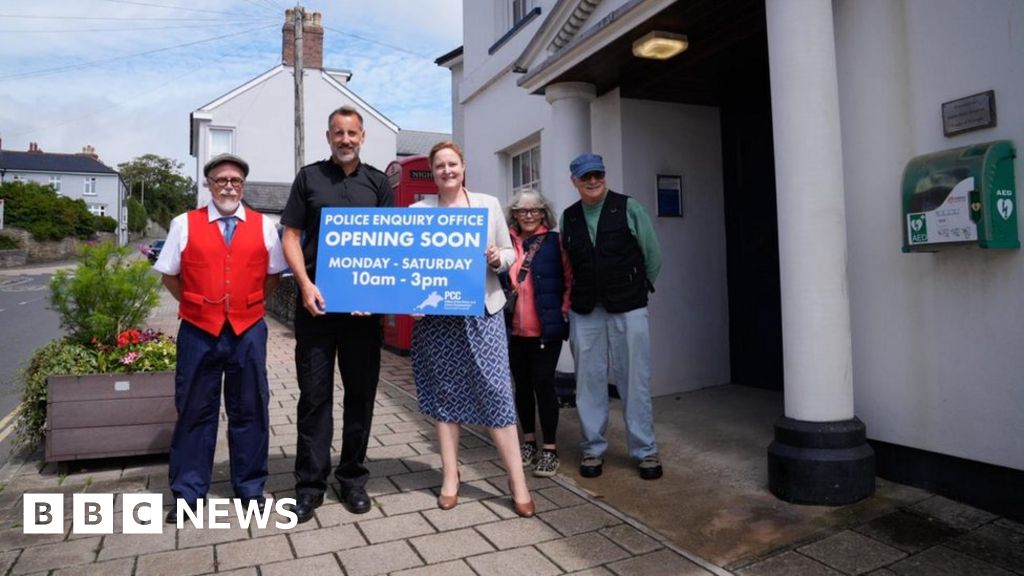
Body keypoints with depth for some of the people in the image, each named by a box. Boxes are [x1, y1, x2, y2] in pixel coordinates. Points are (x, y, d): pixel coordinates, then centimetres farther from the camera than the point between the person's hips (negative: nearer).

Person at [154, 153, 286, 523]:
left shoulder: (263, 226, 3)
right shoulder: (185, 224, 1)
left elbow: (274, 274, 11)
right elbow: (170, 276, 8)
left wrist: (250, 304, 5)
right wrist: (195, 305, 4)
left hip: (248, 331, 1)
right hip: (198, 331, 0)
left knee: (249, 410, 10)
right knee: (195, 412, 10)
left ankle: (250, 488, 25)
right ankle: (188, 493, 24)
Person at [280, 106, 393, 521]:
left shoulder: (377, 183, 10)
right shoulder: (309, 178, 7)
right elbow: (291, 237, 5)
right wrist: (306, 285, -10)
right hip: (317, 301, -1)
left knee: (361, 391, 7)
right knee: (314, 393, 3)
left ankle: (352, 478, 21)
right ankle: (310, 483, 14)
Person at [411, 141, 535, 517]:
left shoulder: (489, 204, 9)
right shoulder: (418, 211, 7)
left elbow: (510, 252, 12)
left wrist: (497, 259, -9)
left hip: (483, 310, 0)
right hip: (437, 314, 1)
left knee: (496, 390, -4)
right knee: (445, 392, 8)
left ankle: (518, 482, 5)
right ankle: (450, 477, 22)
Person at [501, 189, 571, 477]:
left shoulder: (555, 242, -1)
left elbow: (570, 280, -1)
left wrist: (563, 311, -8)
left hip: (546, 329, -3)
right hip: (514, 329, 3)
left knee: (543, 383, -1)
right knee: (522, 384, 13)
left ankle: (549, 448, 12)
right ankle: (528, 441, 29)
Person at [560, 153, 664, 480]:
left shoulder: (628, 208, 0)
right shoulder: (568, 217, 9)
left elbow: (653, 255, 5)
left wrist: (637, 290, 11)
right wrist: (574, 296, 8)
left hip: (628, 309, -2)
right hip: (584, 312, 3)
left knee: (634, 381, 2)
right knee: (589, 381, 7)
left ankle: (645, 451, 15)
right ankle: (593, 448, 21)